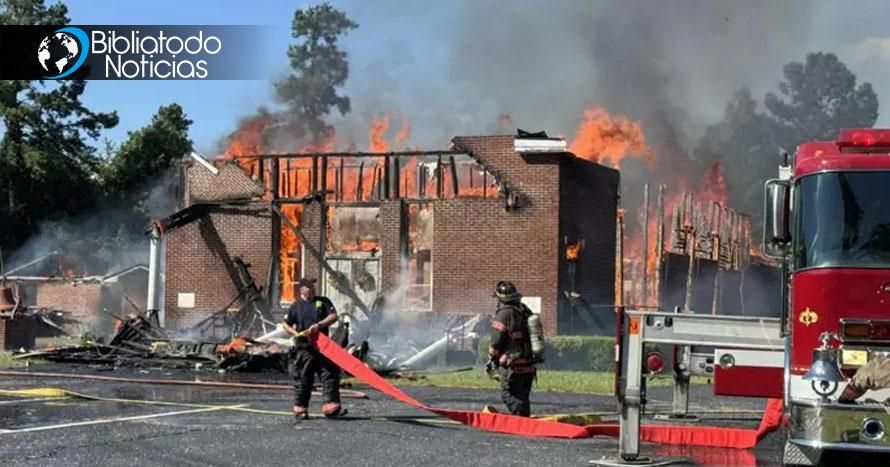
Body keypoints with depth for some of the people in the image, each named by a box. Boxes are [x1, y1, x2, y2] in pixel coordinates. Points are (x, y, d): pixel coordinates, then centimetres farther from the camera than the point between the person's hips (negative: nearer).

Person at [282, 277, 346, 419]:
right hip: (304, 347, -1)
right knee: (303, 378, 1)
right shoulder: (296, 306, 7)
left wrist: (319, 325, -14)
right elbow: (286, 324, 12)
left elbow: (333, 316, 0)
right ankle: (300, 408, 11)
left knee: (330, 374, -6)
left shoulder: (323, 302, 9)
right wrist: (295, 333, -7)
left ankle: (331, 406, -6)